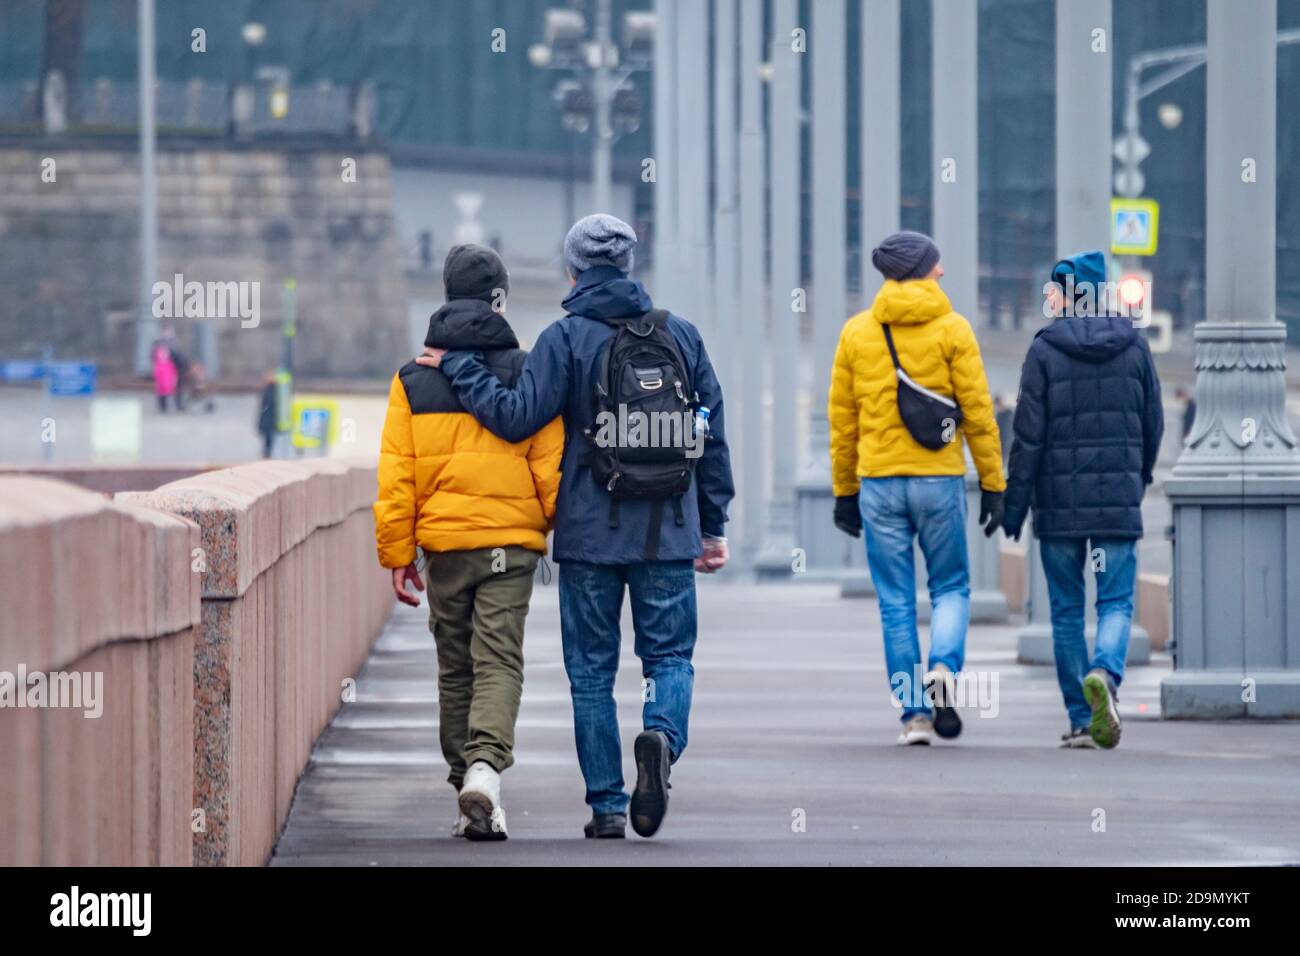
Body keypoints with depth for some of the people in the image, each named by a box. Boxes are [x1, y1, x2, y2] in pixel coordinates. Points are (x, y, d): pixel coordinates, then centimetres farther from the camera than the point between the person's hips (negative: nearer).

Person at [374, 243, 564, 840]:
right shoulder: (527, 375, -2)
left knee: (455, 670, 13)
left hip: (442, 544, 2)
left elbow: (394, 478, 2)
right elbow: (551, 469, -3)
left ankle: (467, 780, 14)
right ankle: (485, 769, -26)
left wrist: (397, 554, 6)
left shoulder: (413, 380, 4)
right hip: (511, 543, -2)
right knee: (499, 662, -5)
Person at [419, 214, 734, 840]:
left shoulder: (566, 338, -5)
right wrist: (713, 525, 15)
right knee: (669, 654, 8)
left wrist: (458, 367, -1)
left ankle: (606, 805, 4)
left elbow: (517, 416, -13)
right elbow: (713, 435, 9)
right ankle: (662, 735, -23)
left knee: (591, 670, 7)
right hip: (668, 531, 2)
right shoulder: (680, 335, 7)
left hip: (590, 533, -2)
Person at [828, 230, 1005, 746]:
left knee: (896, 602, 6)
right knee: (950, 587, 12)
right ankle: (943, 670, -14)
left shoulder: (857, 331, 6)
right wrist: (993, 485, 2)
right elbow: (978, 412, -4)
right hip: (939, 479, -2)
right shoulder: (952, 329, -2)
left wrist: (844, 491, 14)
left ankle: (914, 713, 3)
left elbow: (842, 418, 7)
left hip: (879, 483, 2)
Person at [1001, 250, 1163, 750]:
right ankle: (1104, 674, -27)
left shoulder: (1044, 350, -6)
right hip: (1119, 501, 1)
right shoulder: (1134, 347, 3)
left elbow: (1028, 434, -7)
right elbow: (1153, 426, 8)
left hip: (1059, 501, -1)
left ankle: (1081, 720, 8)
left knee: (1066, 610, 7)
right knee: (1116, 603, 3)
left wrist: (1013, 504, -1)